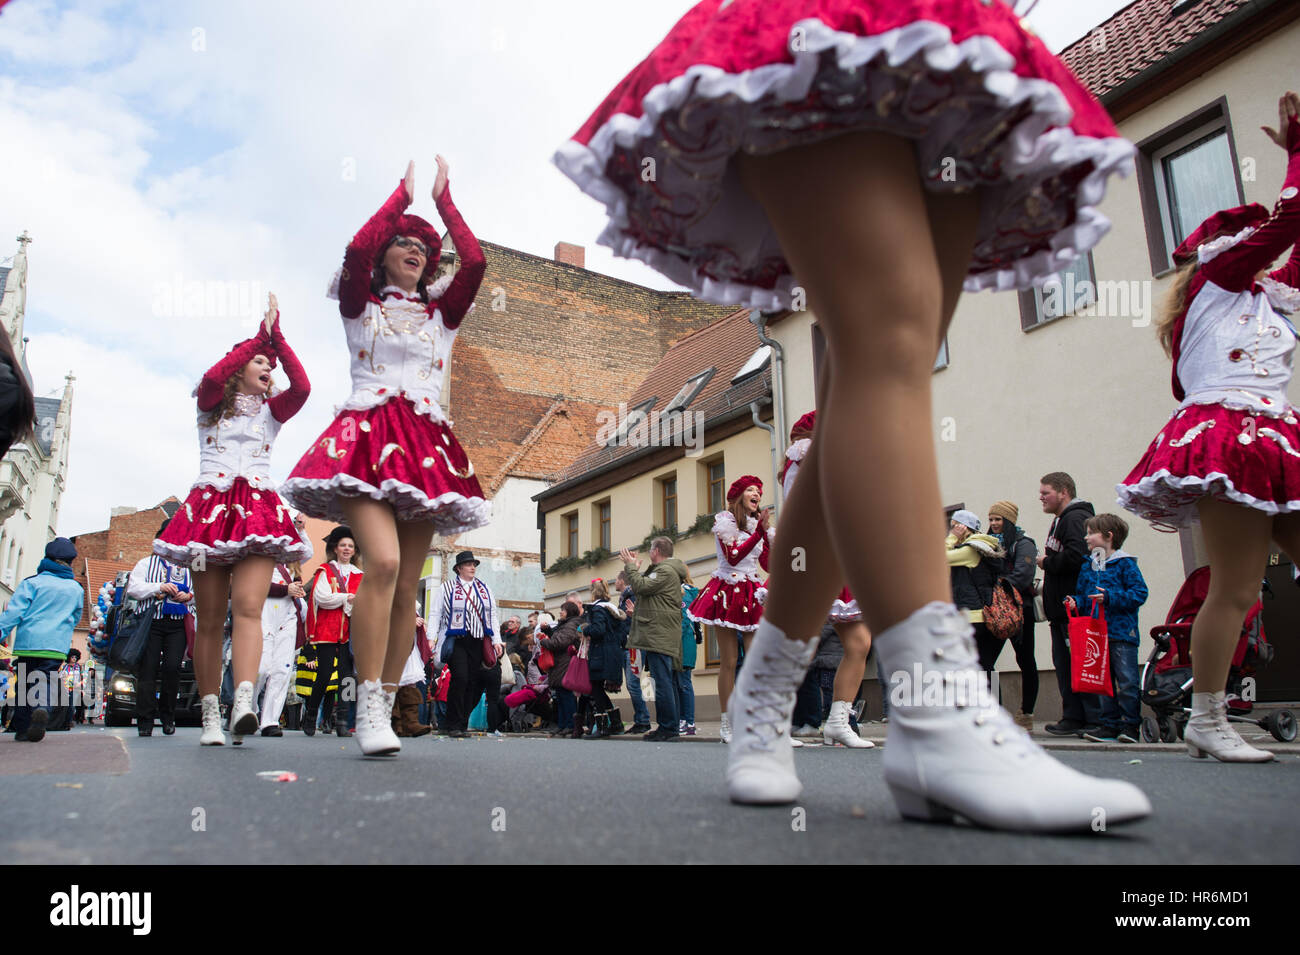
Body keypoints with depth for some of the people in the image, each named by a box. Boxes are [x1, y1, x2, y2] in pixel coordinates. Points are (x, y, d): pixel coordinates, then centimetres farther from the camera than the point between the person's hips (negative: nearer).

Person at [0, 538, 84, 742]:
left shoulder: (32, 582, 2)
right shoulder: (77, 589, 13)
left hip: (27, 643, -1)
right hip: (57, 647, 1)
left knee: (23, 686, 11)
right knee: (46, 684, 0)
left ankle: (22, 728, 15)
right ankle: (43, 710, -30)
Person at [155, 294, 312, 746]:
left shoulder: (271, 410, 20)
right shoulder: (211, 401, 15)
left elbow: (303, 387, -1)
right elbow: (212, 377, -8)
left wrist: (278, 336, 0)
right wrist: (261, 335, -4)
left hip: (257, 508, 1)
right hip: (211, 504, 0)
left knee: (248, 606, -19)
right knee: (209, 617, -3)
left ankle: (243, 703, -32)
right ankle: (210, 714, 0)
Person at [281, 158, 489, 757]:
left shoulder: (441, 312, 21)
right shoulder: (359, 304, 15)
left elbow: (476, 262, 5)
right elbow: (357, 249, -4)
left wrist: (444, 200, 16)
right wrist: (402, 195, 9)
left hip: (426, 445, 3)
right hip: (368, 434, -3)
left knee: (407, 587, -3)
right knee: (382, 561, -25)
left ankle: (384, 709, 4)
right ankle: (368, 708, -22)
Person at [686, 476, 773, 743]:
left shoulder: (758, 524, 19)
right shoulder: (725, 519, 2)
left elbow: (768, 564, 10)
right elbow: (733, 557, -13)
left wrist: (767, 531, 2)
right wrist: (759, 531, -14)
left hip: (752, 595, 5)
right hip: (728, 592, -5)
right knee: (729, 662, -4)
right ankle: (727, 725, 3)